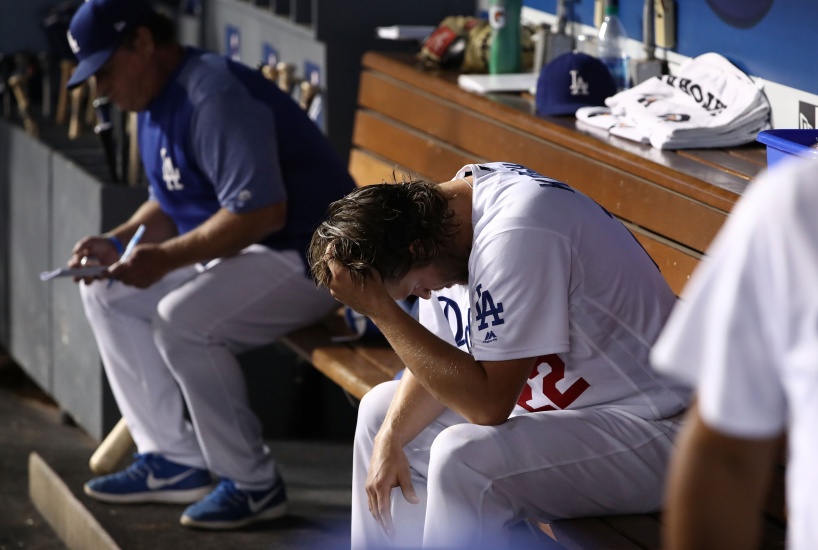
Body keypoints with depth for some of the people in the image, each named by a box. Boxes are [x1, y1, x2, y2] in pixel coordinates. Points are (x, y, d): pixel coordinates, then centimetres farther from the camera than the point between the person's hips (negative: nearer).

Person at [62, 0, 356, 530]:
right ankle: (175, 462, 8)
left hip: (308, 254, -11)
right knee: (106, 292, 8)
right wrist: (118, 241, 0)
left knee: (181, 321, -30)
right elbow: (170, 204, 19)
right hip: (235, 250, 11)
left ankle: (255, 485, -14)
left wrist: (167, 258, -30)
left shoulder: (216, 97, -24)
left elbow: (262, 212, -31)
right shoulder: (158, 101, 8)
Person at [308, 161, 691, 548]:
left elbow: (488, 402, -28)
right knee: (380, 410, 12)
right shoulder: (443, 210, 0)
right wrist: (390, 438, -5)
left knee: (462, 457, -30)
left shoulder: (515, 235, -28)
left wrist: (381, 310, -26)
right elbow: (442, 359, 9)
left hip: (647, 429, -10)